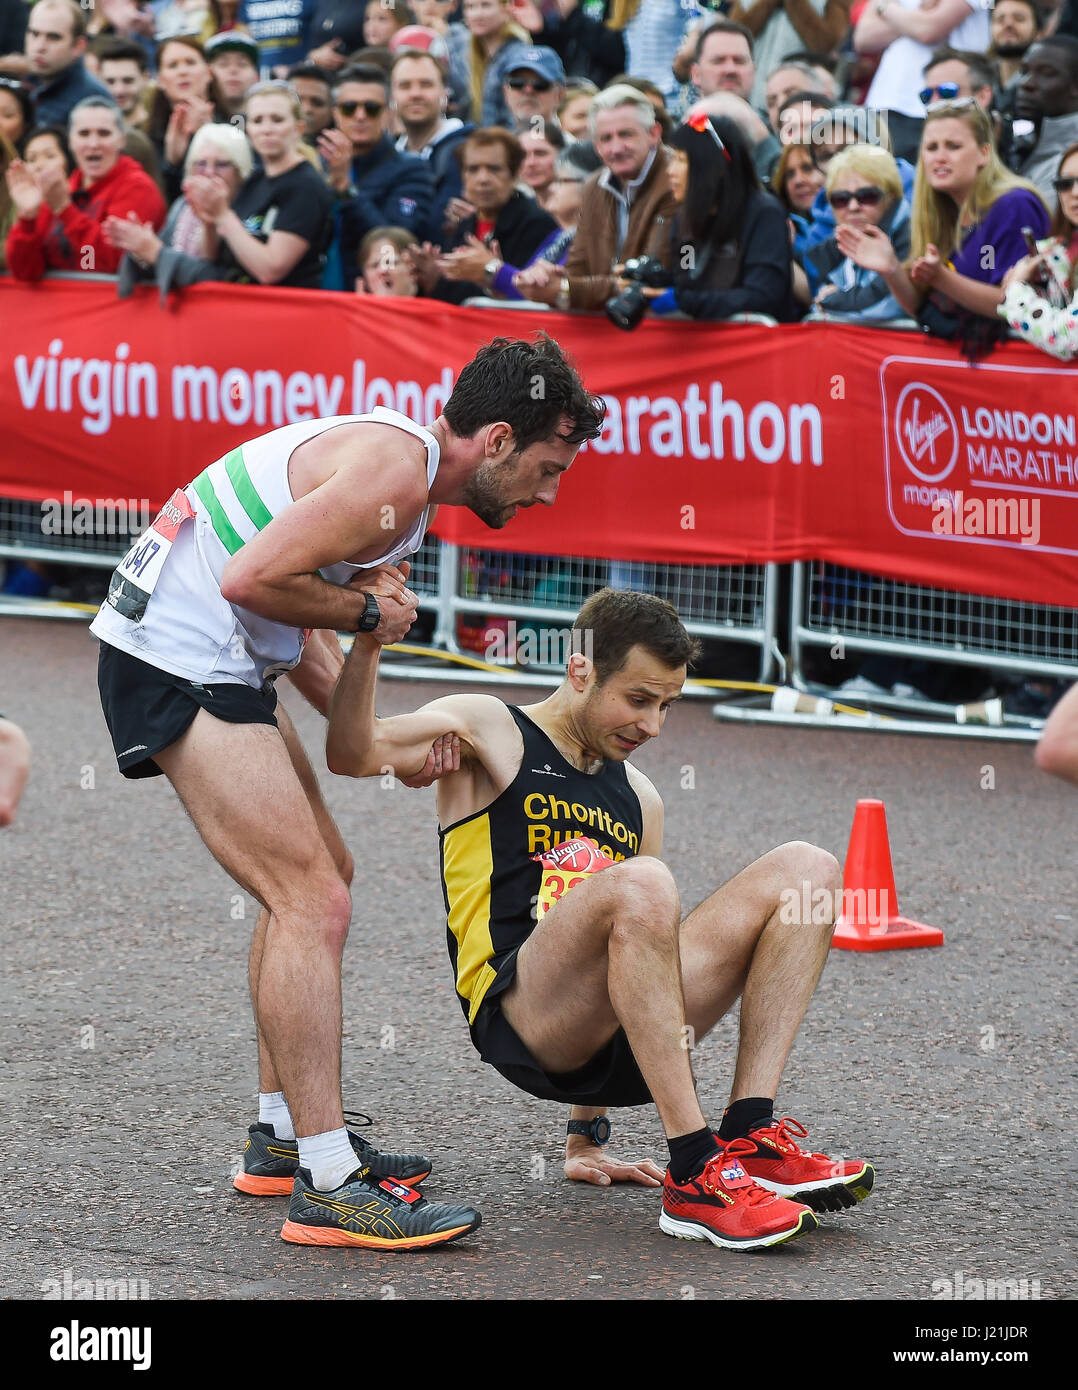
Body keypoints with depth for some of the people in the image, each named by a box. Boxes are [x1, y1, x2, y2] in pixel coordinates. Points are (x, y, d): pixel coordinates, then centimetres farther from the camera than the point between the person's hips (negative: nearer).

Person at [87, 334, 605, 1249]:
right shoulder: (394, 474, -18)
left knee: (321, 875, 20)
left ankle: (284, 1140, 27)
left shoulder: (402, 472, 16)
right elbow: (253, 580, -26)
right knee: (312, 900, -14)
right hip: (179, 665, -11)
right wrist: (368, 609, -11)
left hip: (216, 664, 11)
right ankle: (327, 1189, -15)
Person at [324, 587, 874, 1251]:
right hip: (516, 1016, -6)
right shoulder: (490, 731, 7)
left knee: (807, 869, -3)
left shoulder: (638, 797, 26)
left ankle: (751, 1140, -15)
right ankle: (696, 1177, -33)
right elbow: (353, 754, -12)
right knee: (640, 883, -35)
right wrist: (368, 641, -29)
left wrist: (587, 1134, 25)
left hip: (611, 1044, 7)